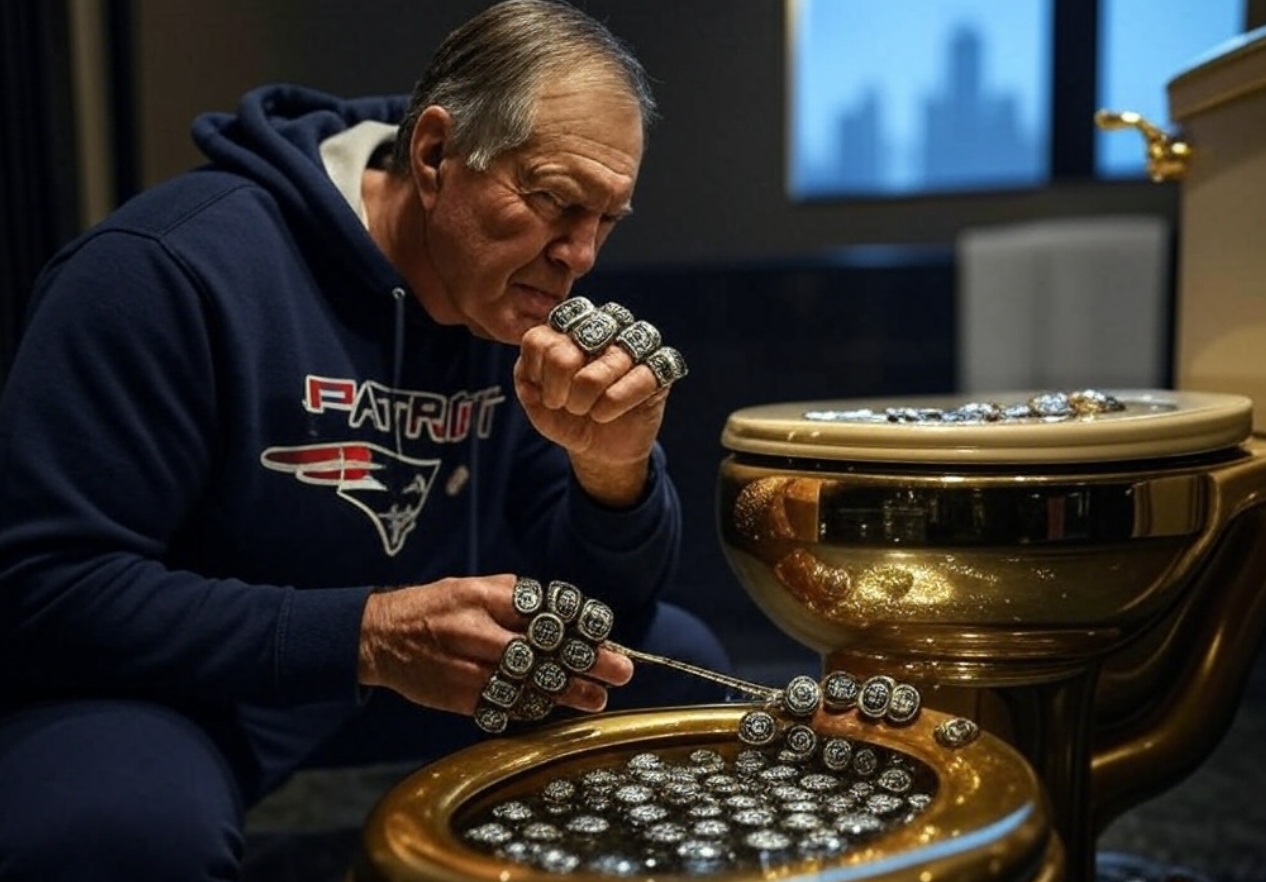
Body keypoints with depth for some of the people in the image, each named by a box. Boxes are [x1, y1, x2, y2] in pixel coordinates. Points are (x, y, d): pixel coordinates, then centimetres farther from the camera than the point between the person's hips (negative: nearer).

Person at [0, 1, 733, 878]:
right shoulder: (176, 265, -25)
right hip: (152, 682, -5)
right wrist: (368, 634, -36)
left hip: (397, 666, 6)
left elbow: (610, 599, -5)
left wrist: (614, 467, -28)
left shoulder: (530, 302, -5)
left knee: (678, 666, 2)